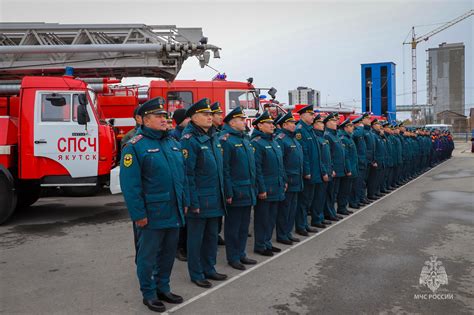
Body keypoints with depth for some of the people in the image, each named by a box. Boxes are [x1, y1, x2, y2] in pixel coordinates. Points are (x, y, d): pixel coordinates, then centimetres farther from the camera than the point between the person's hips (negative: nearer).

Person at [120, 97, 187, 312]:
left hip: (174, 212, 7)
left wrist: (185, 202, 13)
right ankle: (149, 294, 23)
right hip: (152, 214, -7)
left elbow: (182, 175, 16)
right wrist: (138, 214, -17)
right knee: (148, 255, 7)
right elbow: (130, 184, -16)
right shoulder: (135, 146, -11)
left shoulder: (173, 143, 11)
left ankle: (163, 288, 33)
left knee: (169, 252, 17)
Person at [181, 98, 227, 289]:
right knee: (196, 238, 6)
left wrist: (222, 194, 15)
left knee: (212, 236, 18)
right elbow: (187, 173, -18)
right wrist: (193, 201, -19)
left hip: (215, 199, 8)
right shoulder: (189, 140, -15)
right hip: (199, 200, -8)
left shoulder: (213, 137, 11)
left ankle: (209, 269, 32)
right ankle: (196, 274, 20)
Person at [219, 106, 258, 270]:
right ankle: (233, 257, 17)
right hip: (236, 192, -9)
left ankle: (241, 254, 29)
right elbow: (224, 169, -18)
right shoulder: (226, 140, -14)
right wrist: (228, 192, -20)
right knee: (233, 226, 5)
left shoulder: (244, 139, 14)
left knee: (244, 225, 17)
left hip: (248, 192, 9)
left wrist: (254, 188, 17)